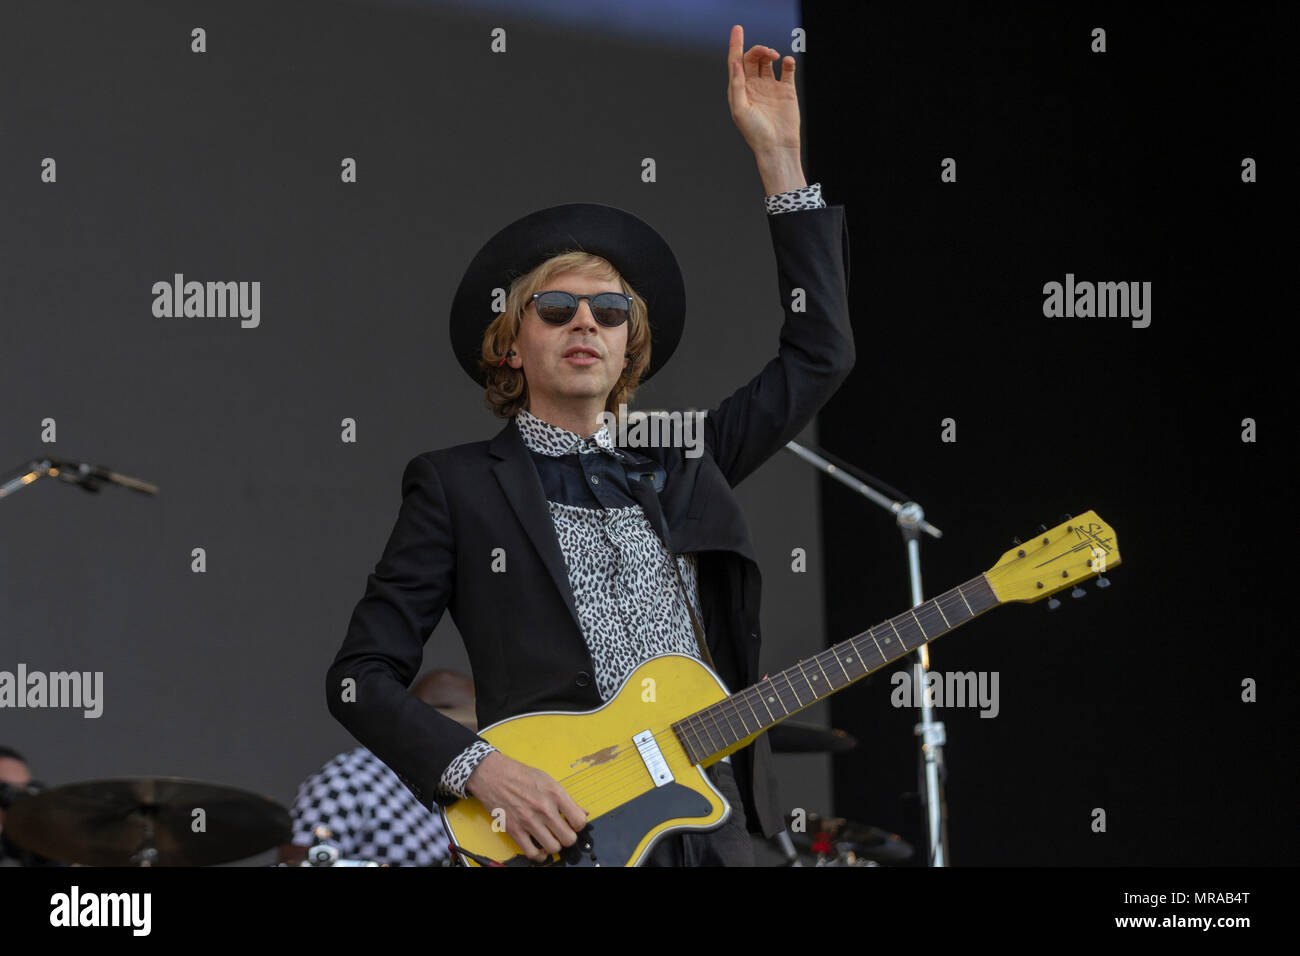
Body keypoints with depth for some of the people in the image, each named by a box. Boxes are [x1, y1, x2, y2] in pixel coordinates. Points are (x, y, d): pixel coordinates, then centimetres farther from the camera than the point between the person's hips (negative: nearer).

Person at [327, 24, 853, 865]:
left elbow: (820, 354, 18)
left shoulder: (676, 473, 18)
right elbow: (361, 678, 2)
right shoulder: (458, 486, 6)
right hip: (561, 833, -4)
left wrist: (779, 153, 14)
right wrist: (479, 768, -16)